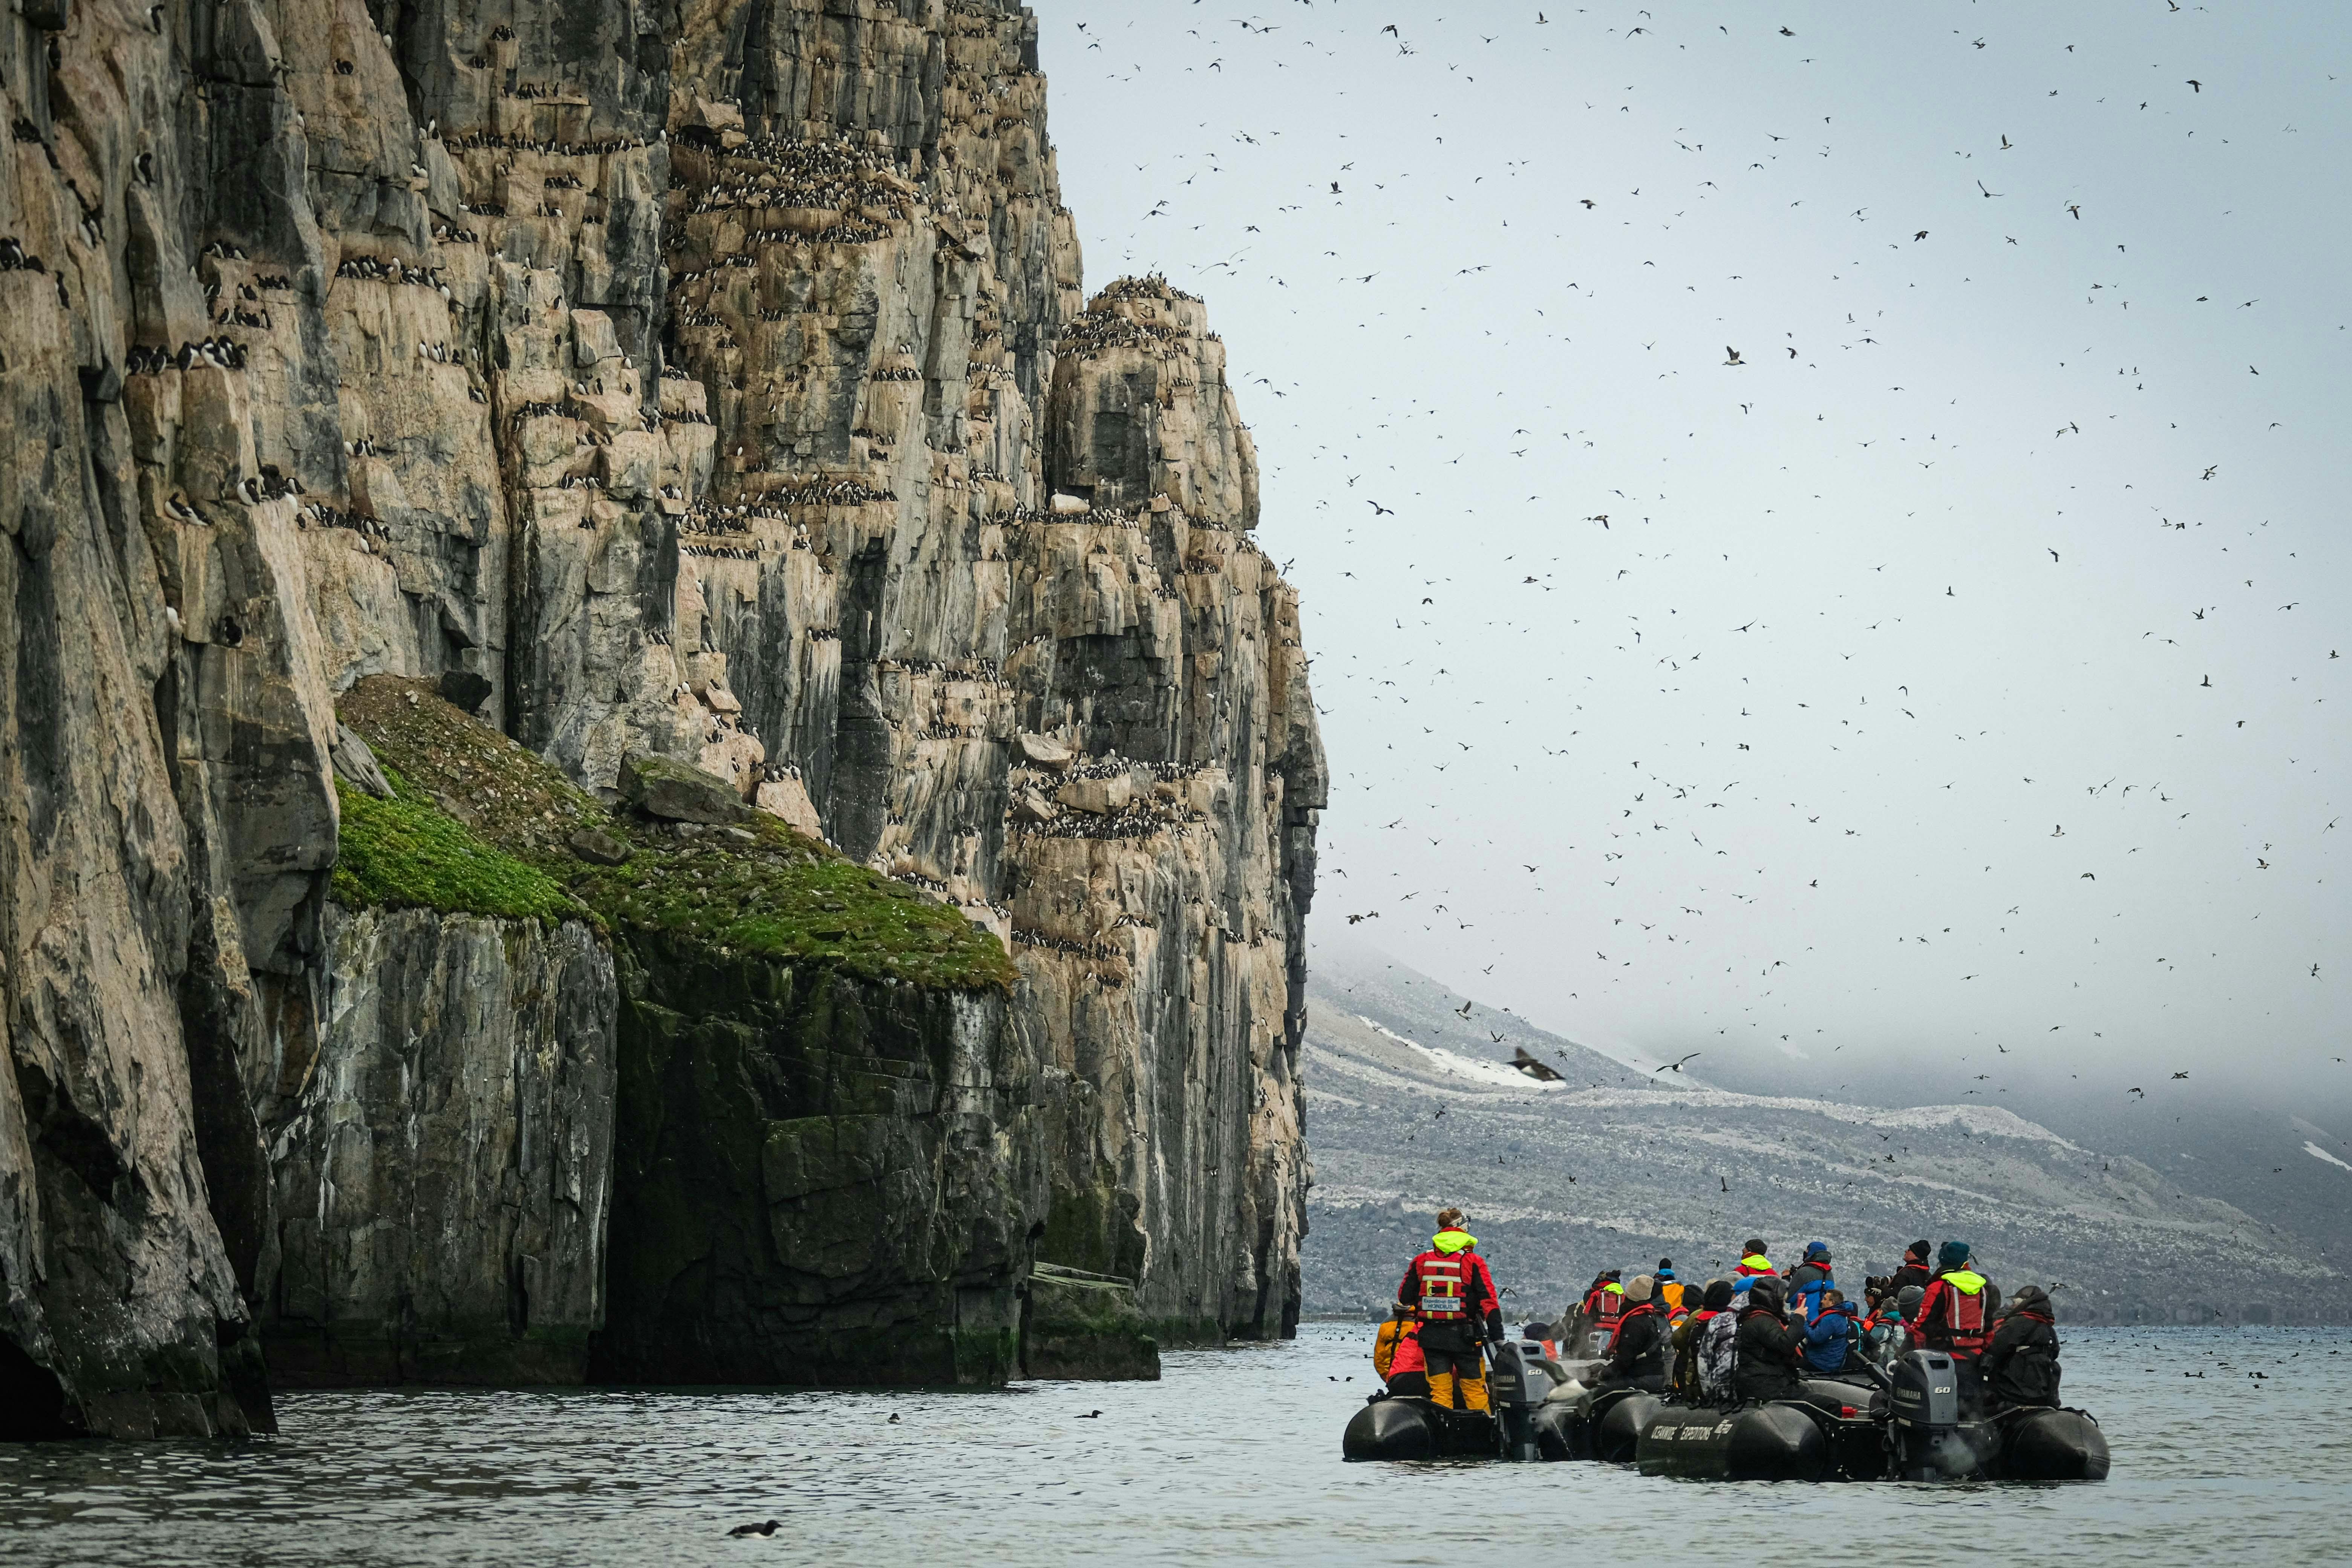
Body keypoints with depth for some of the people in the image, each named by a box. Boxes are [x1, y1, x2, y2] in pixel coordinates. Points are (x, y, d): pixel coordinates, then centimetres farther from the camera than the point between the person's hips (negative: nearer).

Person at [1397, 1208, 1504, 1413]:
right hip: (1464, 1335, -3)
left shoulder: (1421, 1261, 5)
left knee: (1439, 1390, 5)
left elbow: (1404, 1298, 9)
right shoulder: (1473, 1262, -5)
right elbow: (1489, 1299, -10)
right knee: (1474, 1389, 5)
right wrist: (1497, 1334, -8)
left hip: (1432, 1336, 3)